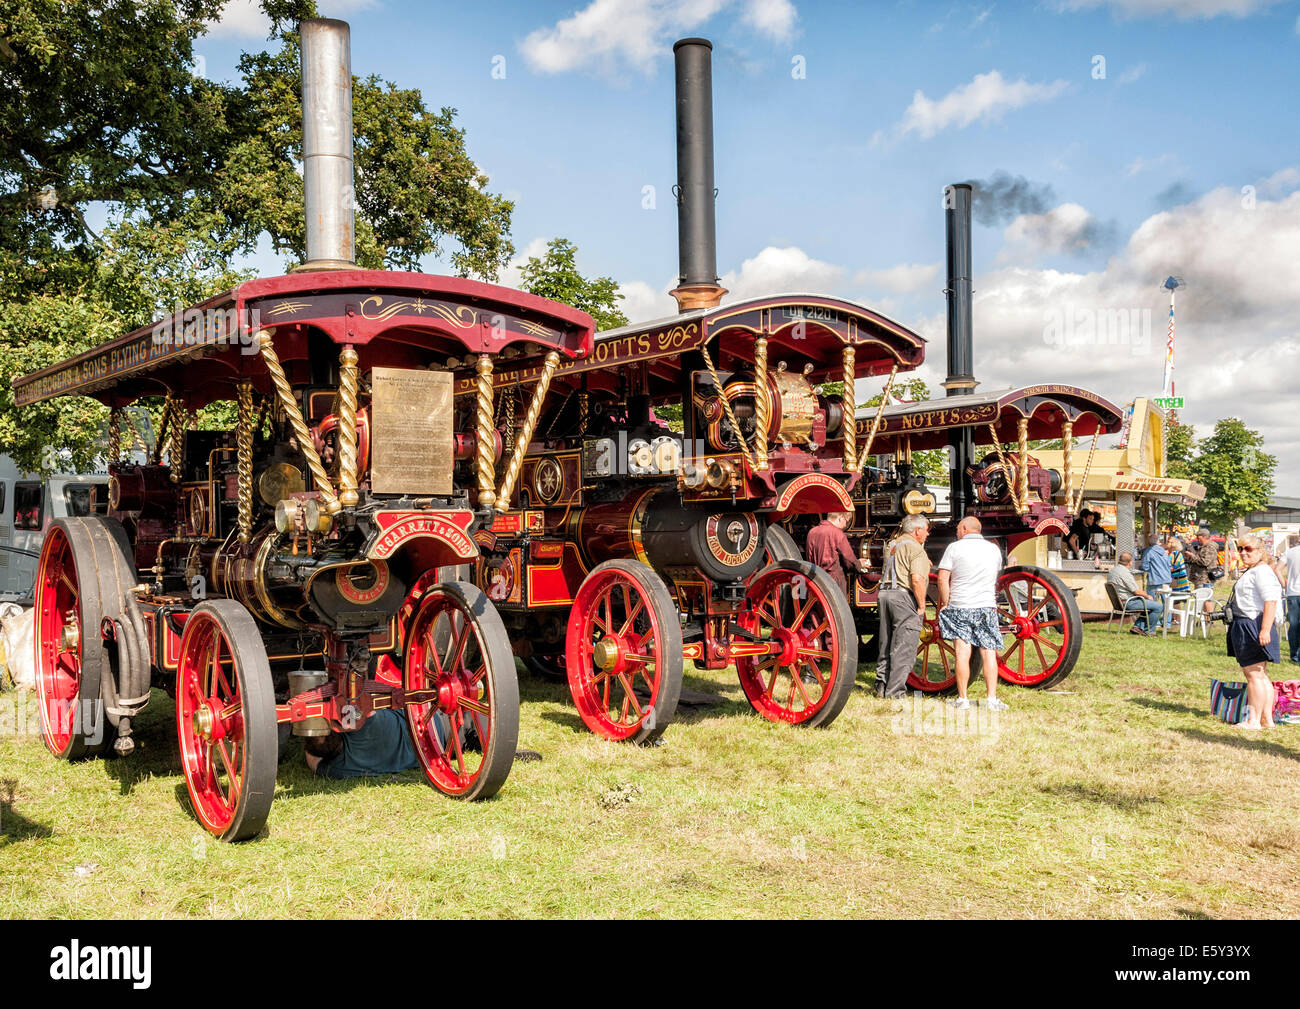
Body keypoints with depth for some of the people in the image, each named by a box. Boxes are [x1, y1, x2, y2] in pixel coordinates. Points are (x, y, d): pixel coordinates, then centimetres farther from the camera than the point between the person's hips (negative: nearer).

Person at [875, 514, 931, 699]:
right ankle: (895, 692, -5)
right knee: (903, 649, -4)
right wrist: (921, 605, -12)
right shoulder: (915, 548, -9)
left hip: (885, 594, 8)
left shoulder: (894, 545, 18)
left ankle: (881, 687, 17)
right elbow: (917, 579, -19)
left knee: (887, 646, 15)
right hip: (904, 598, -8)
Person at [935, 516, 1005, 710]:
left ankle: (962, 699, 3)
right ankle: (992, 699, 3)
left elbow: (942, 578, -9)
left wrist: (945, 603, 0)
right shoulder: (994, 550, 9)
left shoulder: (955, 547, -4)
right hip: (987, 607, 3)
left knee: (962, 654, 0)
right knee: (989, 654, 4)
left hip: (959, 607, -2)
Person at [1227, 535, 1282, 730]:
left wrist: (1265, 630, -28)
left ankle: (1254, 721, -3)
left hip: (1254, 627, -11)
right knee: (1261, 675, 14)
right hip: (1246, 627, 11)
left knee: (1254, 675, -7)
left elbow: (1270, 601, -23)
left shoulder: (1262, 572, -14)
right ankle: (1267, 719, 20)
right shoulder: (1250, 572, 20)